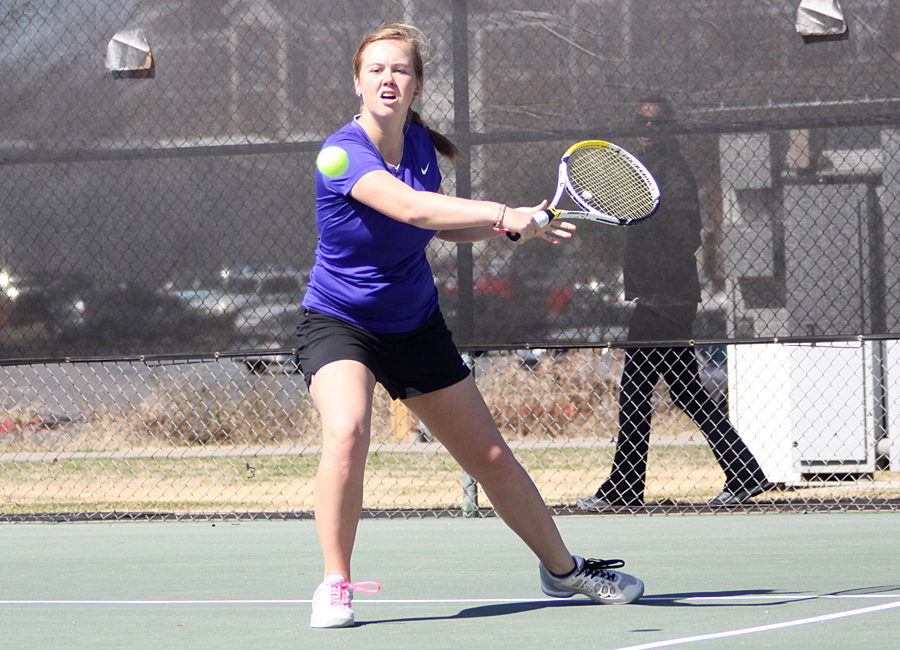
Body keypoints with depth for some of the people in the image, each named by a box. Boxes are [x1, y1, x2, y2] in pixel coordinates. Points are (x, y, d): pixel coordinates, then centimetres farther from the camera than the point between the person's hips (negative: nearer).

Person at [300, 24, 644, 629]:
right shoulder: (344, 152, -23)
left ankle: (561, 568, 29)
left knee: (491, 457, 9)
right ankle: (335, 587, -19)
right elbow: (411, 208, -39)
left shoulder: (419, 142, -2)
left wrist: (512, 225, -3)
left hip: (416, 324, 6)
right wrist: (505, 214, -49)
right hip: (339, 324, -6)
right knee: (347, 432, -33)